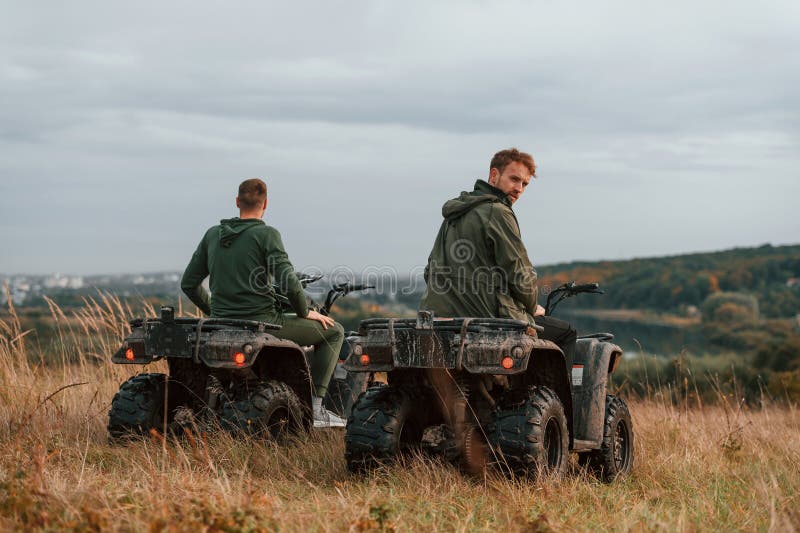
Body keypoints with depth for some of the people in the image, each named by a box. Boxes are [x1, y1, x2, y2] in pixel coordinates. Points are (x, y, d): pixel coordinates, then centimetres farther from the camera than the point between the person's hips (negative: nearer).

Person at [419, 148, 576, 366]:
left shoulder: (453, 214, 15)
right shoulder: (497, 212, -12)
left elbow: (431, 271, 18)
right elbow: (520, 276, -11)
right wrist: (532, 307, 7)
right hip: (490, 318, -9)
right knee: (566, 333, 8)